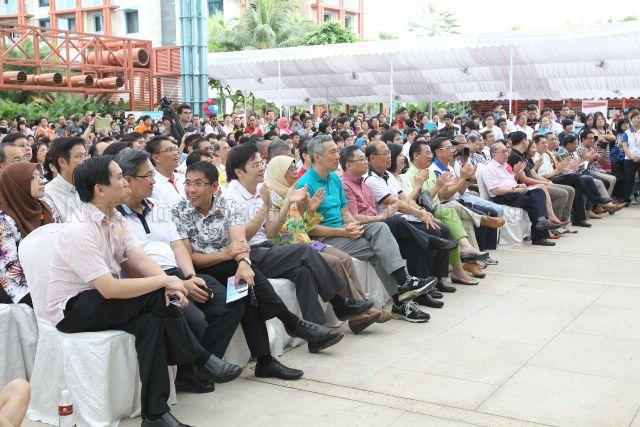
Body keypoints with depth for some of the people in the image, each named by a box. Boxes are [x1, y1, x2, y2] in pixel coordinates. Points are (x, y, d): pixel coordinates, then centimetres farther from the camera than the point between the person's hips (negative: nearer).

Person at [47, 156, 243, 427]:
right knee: (157, 298, -25)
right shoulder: (80, 231, -25)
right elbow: (109, 289, -31)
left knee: (153, 320, -21)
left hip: (101, 300, 8)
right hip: (72, 309, -8)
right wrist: (165, 282, -25)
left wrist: (168, 284, -24)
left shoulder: (115, 219, 3)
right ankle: (200, 361, -9)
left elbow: (140, 261, -4)